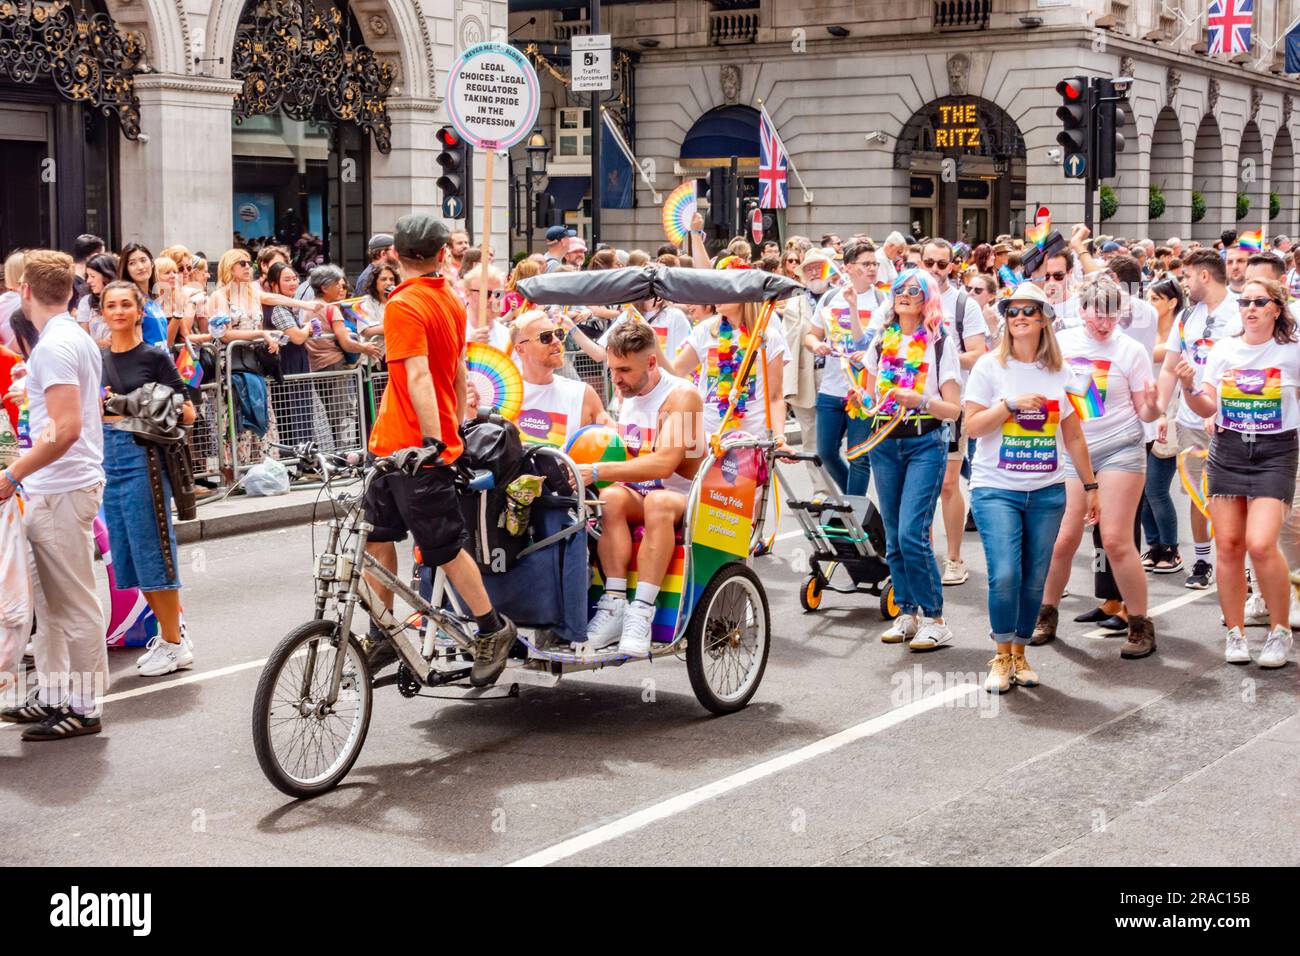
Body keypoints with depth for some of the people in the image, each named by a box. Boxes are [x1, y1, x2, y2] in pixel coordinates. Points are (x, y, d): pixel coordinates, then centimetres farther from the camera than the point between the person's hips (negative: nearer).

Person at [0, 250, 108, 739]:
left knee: (74, 605, -2)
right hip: (54, 490, 10)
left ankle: (85, 708, 5)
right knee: (50, 601, 17)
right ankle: (52, 696, 25)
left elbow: (66, 429, -26)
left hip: (62, 492, -10)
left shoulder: (54, 347, -17)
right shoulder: (77, 338, 14)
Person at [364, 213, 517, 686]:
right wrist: (456, 426, 28)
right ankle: (384, 630, 23)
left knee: (445, 546, 0)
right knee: (376, 533, 14)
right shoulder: (451, 301, 9)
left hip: (415, 448, -9)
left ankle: (493, 630, 11)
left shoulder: (403, 305, -17)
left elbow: (418, 376, -27)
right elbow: (459, 371, 18)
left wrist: (433, 440, -33)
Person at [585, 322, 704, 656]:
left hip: (681, 499, -5)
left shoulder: (681, 396, -13)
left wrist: (597, 471, -33)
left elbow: (664, 462, -28)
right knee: (611, 497, -29)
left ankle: (642, 611, -43)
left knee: (659, 502, -39)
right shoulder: (624, 393, 10)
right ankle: (615, 603, -37)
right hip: (635, 494, 5)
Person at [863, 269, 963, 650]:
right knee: (893, 538, 6)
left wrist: (919, 400, -21)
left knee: (912, 534, -14)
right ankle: (907, 613, 17)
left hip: (925, 443, -5)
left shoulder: (941, 343, -1)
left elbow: (953, 408, -4)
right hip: (885, 443, 5)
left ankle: (934, 618, -4)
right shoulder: (881, 342, 13)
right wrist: (865, 402, 2)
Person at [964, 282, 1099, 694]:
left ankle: (1020, 655, 21)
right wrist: (1011, 403, -16)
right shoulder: (990, 367, 0)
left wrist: (1090, 486, 14)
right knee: (1004, 575, -15)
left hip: (1047, 491, 3)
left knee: (1034, 580, 4)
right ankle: (1002, 657, 2)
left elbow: (1073, 436, 14)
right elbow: (972, 425, -5)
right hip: (996, 489, -3)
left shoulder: (1058, 372, 8)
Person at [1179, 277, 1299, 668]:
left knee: (1261, 545, -15)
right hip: (1227, 449, 3)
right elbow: (1207, 408, 2)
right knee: (1228, 545, 1)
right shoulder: (1223, 349, 5)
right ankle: (1234, 633, 14)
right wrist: (1189, 387, -15)